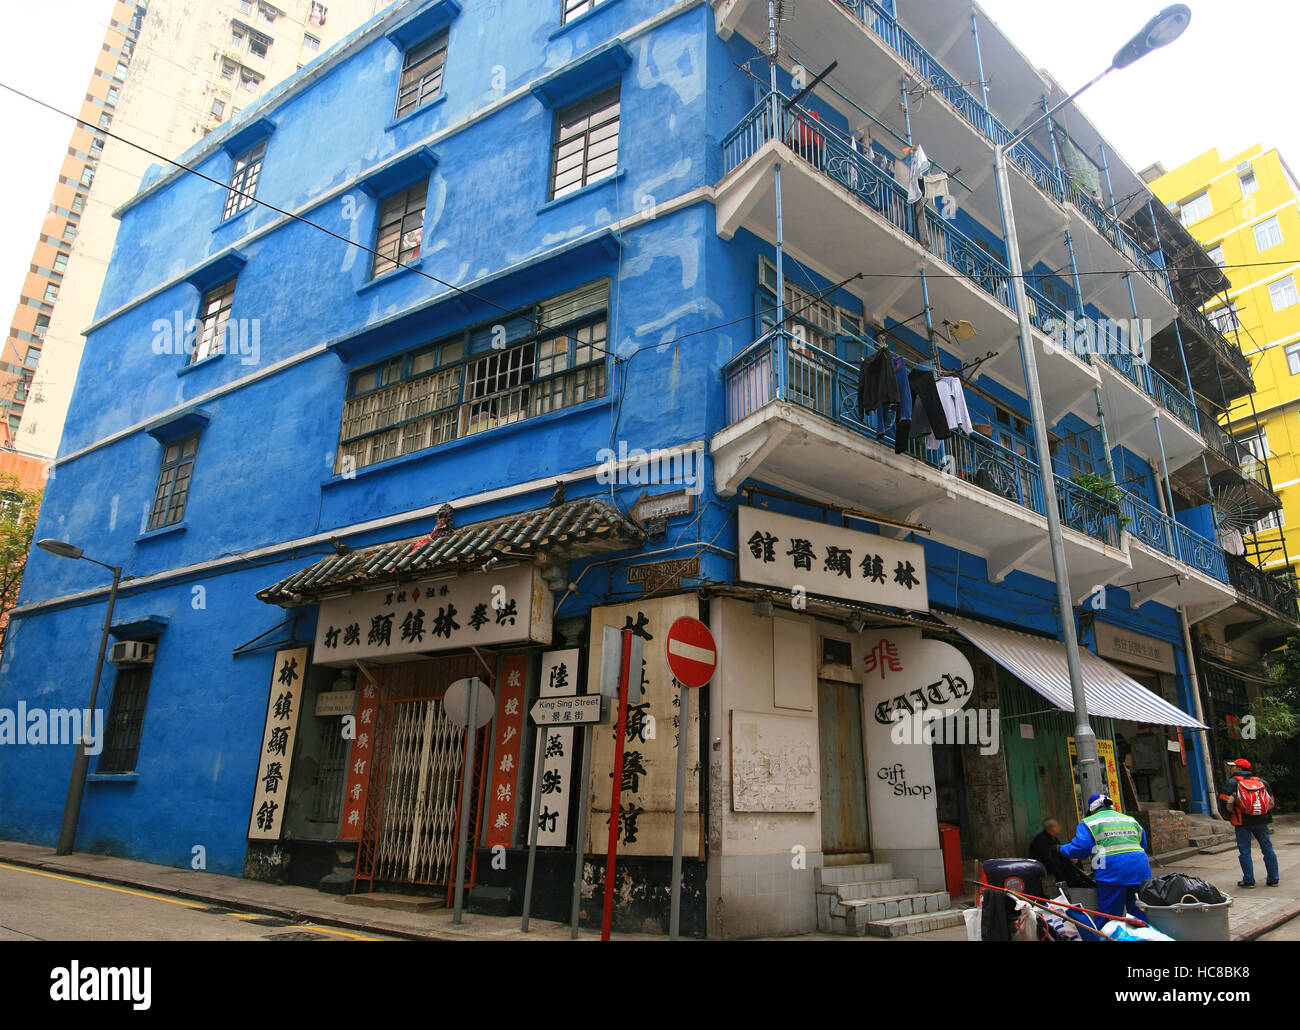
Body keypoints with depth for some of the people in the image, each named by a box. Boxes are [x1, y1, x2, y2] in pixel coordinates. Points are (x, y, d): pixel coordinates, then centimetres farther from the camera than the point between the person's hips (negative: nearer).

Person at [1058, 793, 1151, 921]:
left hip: (1112, 872, -5)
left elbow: (1081, 848, -5)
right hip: (1140, 870, 5)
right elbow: (1143, 844, 26)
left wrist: (1062, 849, 11)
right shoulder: (1131, 820, 23)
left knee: (1110, 915, 2)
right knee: (1139, 913, 13)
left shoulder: (1089, 823, 5)